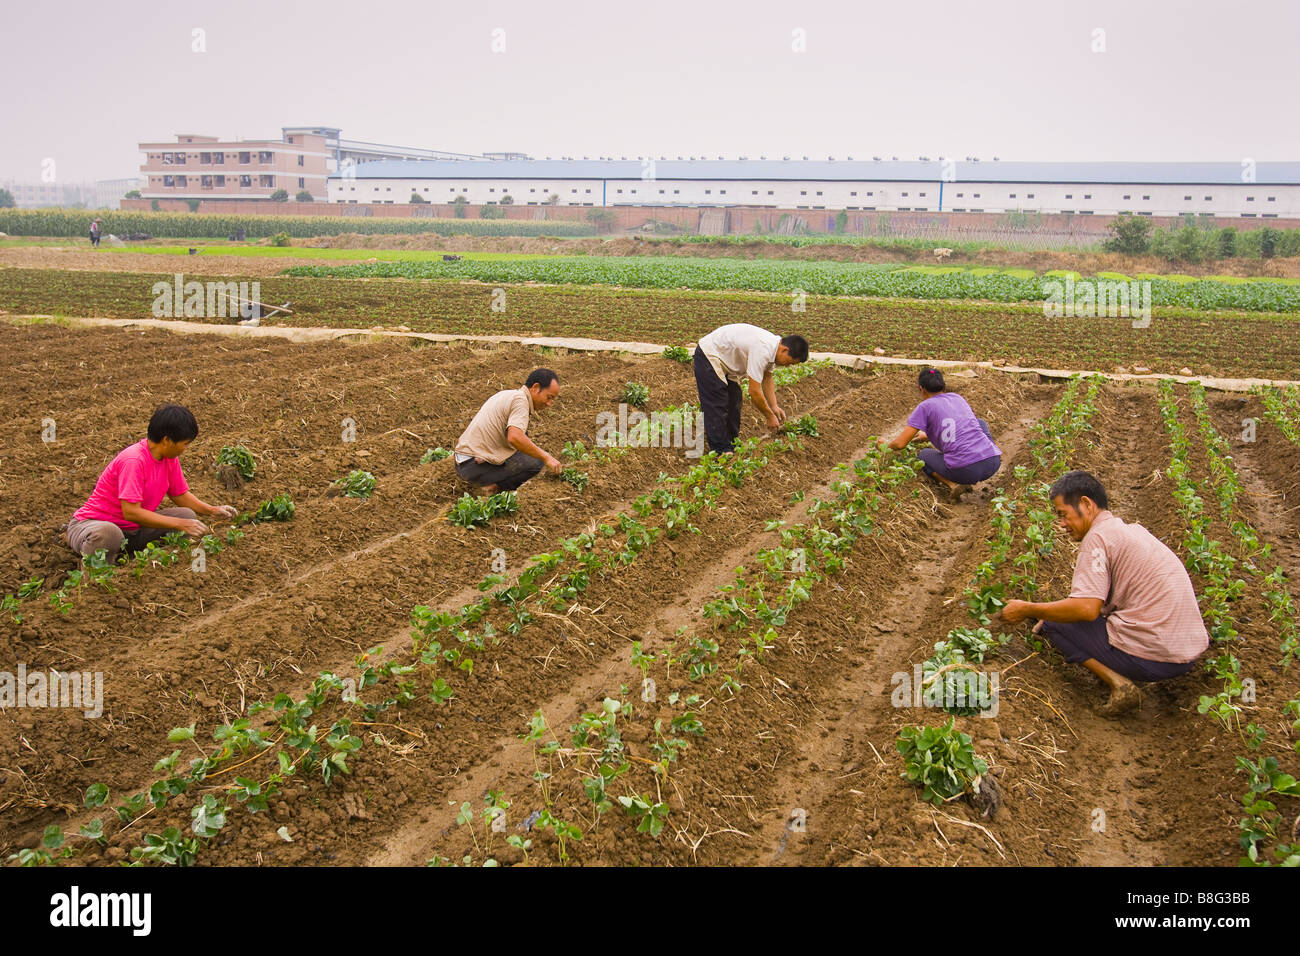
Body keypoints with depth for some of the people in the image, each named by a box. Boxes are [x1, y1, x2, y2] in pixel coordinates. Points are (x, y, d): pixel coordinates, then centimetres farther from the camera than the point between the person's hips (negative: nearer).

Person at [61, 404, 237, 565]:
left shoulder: (169, 459, 1)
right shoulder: (133, 460, -26)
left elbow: (180, 495, 15)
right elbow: (131, 512, -31)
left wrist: (211, 510, -2)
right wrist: (180, 525, -29)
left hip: (133, 528, 9)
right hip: (94, 522, -9)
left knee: (188, 515, -10)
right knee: (108, 534, -44)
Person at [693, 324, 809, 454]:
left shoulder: (774, 344, -3)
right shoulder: (762, 351, -33)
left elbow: (767, 378, 12)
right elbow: (754, 392, -29)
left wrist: (774, 407, 4)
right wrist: (769, 416, -16)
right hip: (708, 355, -10)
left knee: (733, 401, 12)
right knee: (717, 405, -9)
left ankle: (731, 443, 21)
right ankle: (720, 450, -3)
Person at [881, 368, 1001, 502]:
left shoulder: (925, 407, 3)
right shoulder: (957, 398, 20)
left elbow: (900, 443, 1)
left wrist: (886, 445, 23)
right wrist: (928, 436, 50)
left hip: (964, 470, -4)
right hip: (993, 463, 4)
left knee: (922, 455, 26)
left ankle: (952, 485, -1)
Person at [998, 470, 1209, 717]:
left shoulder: (1099, 535, -10)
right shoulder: (1133, 529, 18)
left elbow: (1086, 608, -19)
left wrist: (1028, 609, -7)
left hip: (1152, 657, -9)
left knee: (1052, 624, 4)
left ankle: (1118, 683, -9)